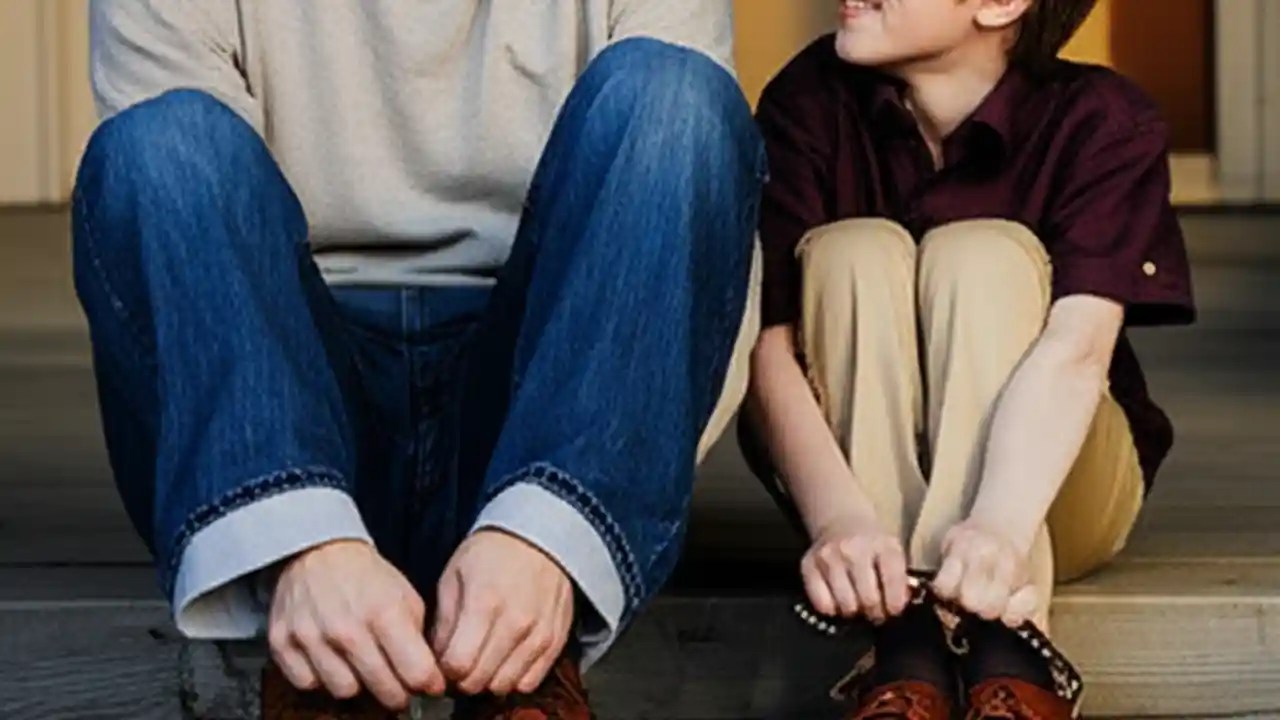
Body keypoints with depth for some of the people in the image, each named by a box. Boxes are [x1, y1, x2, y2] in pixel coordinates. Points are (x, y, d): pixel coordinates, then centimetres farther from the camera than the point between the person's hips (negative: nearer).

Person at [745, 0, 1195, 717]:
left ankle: (1000, 645, -43)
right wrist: (839, 517, -42)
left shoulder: (1105, 123, -14)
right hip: (860, 464, 1)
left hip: (1048, 487, -1)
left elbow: (1077, 346, -30)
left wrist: (1001, 524, -49)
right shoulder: (811, 102, -11)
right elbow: (765, 340, -23)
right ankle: (908, 643, -39)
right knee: (855, 251, -23)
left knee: (985, 256, -25)